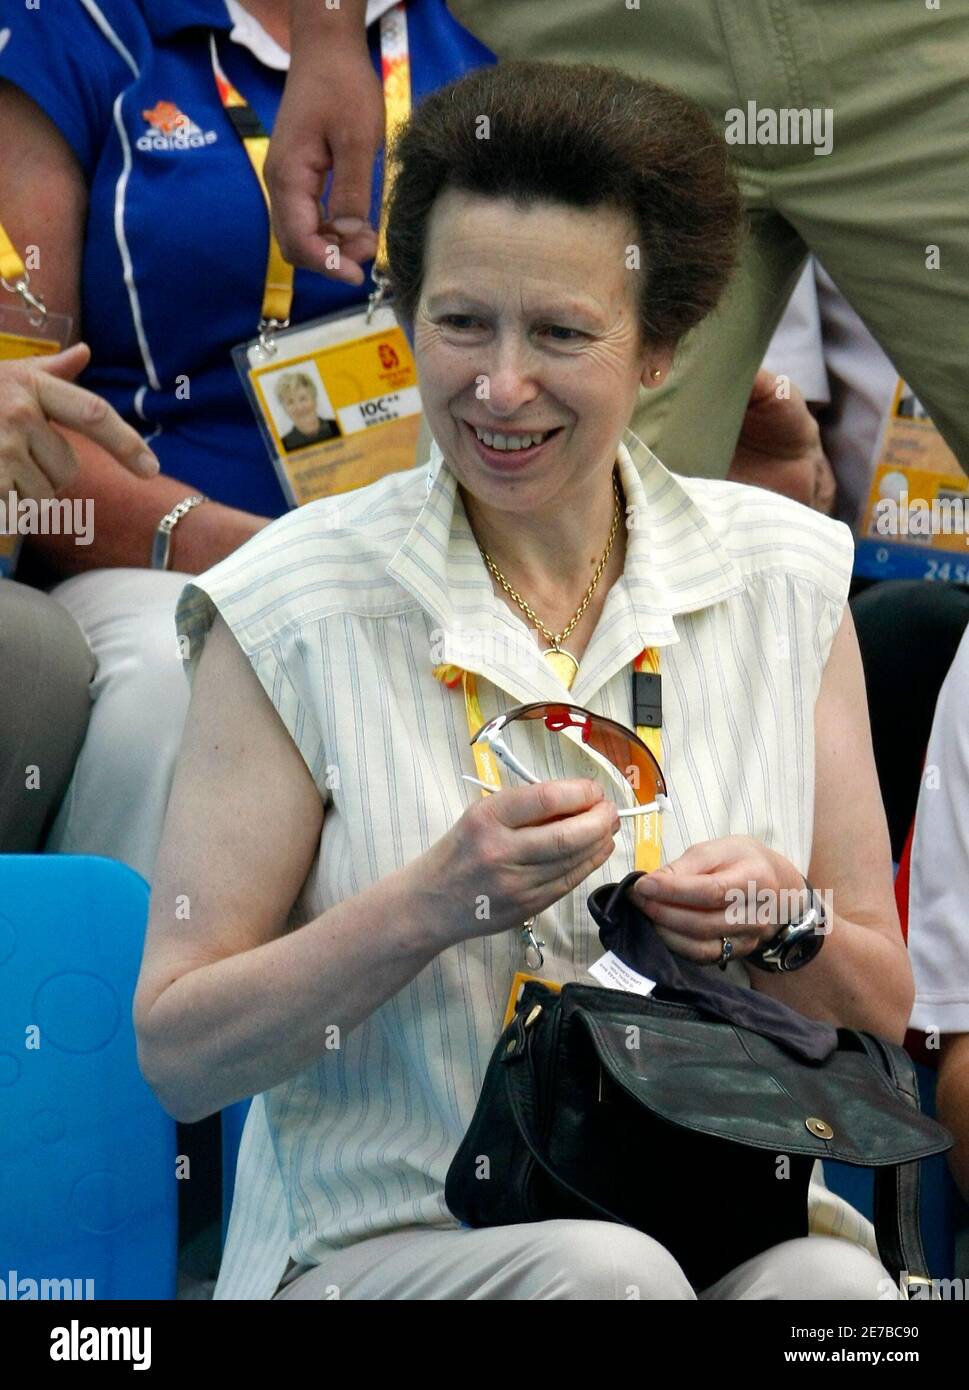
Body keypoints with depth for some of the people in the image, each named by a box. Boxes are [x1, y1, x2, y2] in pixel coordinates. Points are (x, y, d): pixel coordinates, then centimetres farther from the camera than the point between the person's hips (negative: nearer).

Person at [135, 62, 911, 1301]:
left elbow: (880, 1020, 11)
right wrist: (434, 904, -19)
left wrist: (783, 923, -11)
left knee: (833, 1283, -32)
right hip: (379, 1241, -1)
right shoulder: (294, 610, -3)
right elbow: (177, 1057, -5)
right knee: (604, 1267, -33)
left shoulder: (787, 581, 6)